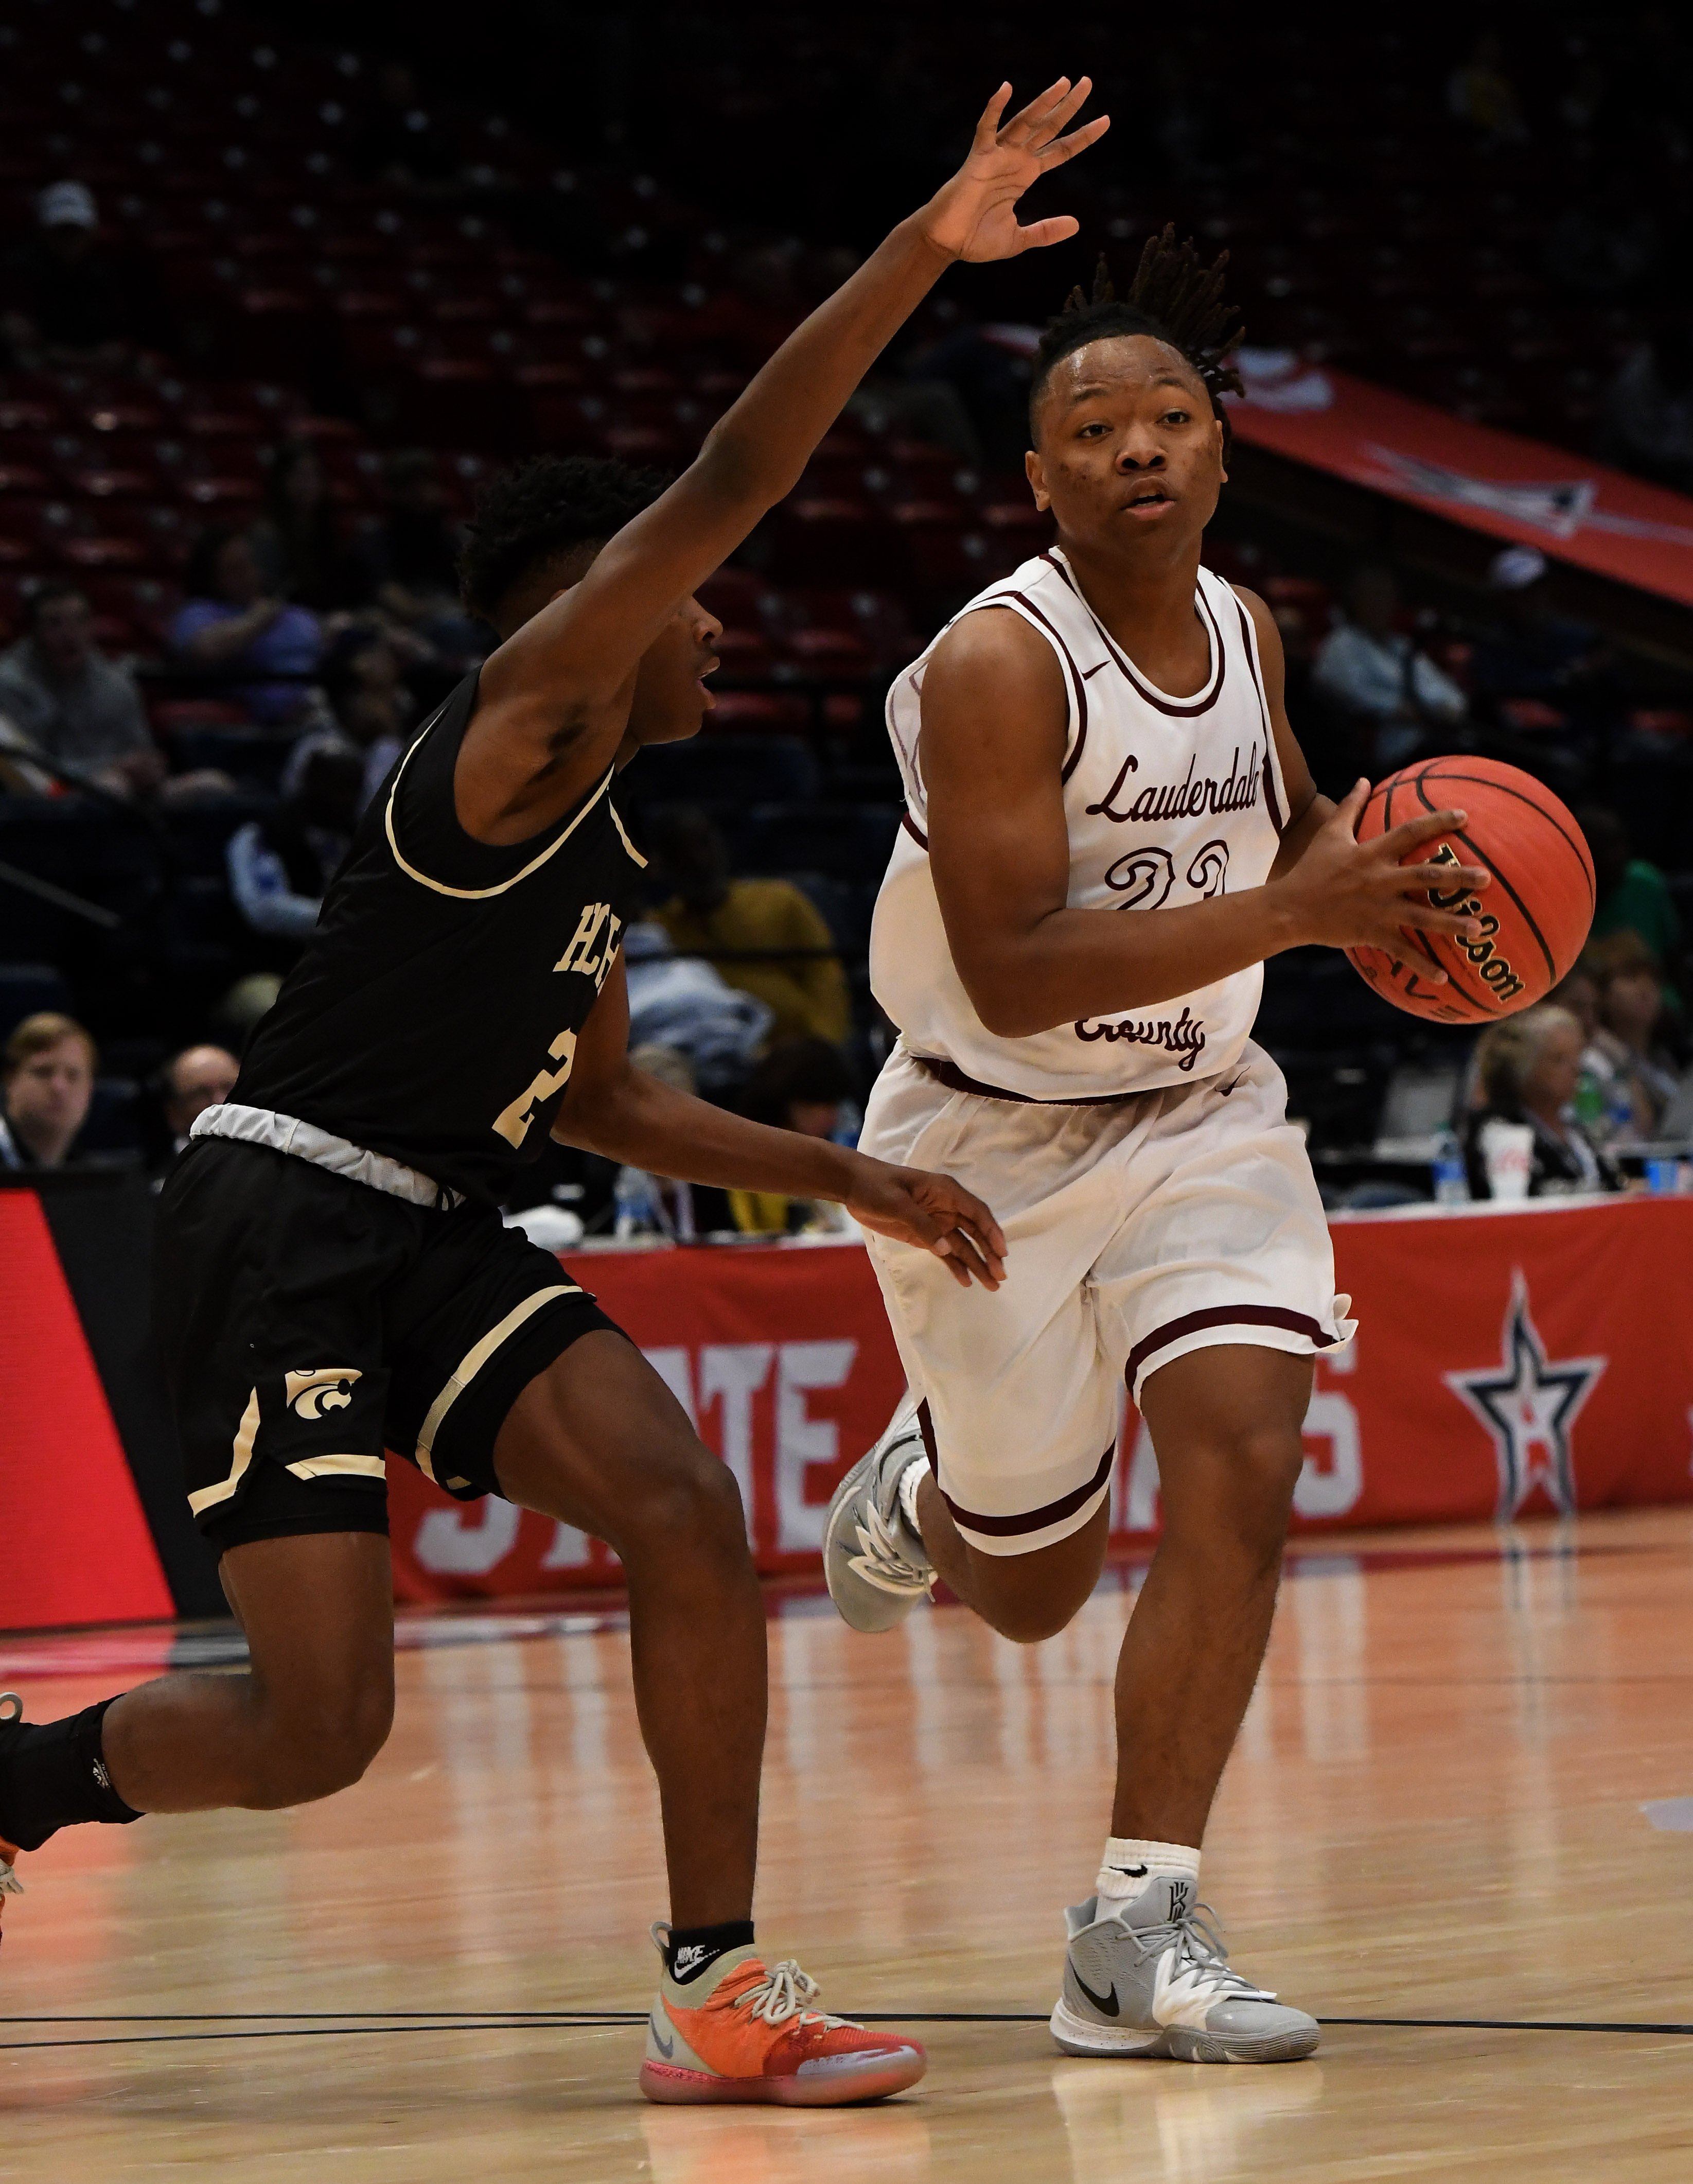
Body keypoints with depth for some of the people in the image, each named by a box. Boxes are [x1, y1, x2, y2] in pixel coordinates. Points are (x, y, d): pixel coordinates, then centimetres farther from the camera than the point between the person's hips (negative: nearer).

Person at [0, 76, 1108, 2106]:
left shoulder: (596, 834, 18)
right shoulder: (523, 723, -9)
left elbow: (601, 1100, 30)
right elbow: (726, 483, -21)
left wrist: (845, 1175, 22)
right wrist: (923, 250, -25)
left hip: (431, 1239, 9)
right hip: (279, 1227, -9)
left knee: (686, 1515, -12)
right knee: (316, 1725, -12)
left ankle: (714, 1990, -8)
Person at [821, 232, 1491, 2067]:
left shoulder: (1241, 629, -1)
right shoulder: (996, 662, -23)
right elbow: (1011, 970, -30)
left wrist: (1364, 867, -3)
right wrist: (1289, 916, -36)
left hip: (1200, 1113, 5)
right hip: (994, 1137, -4)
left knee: (1241, 1464, -18)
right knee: (1030, 1587, 8)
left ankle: (1140, 1933, -13)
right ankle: (922, 1483, 47)